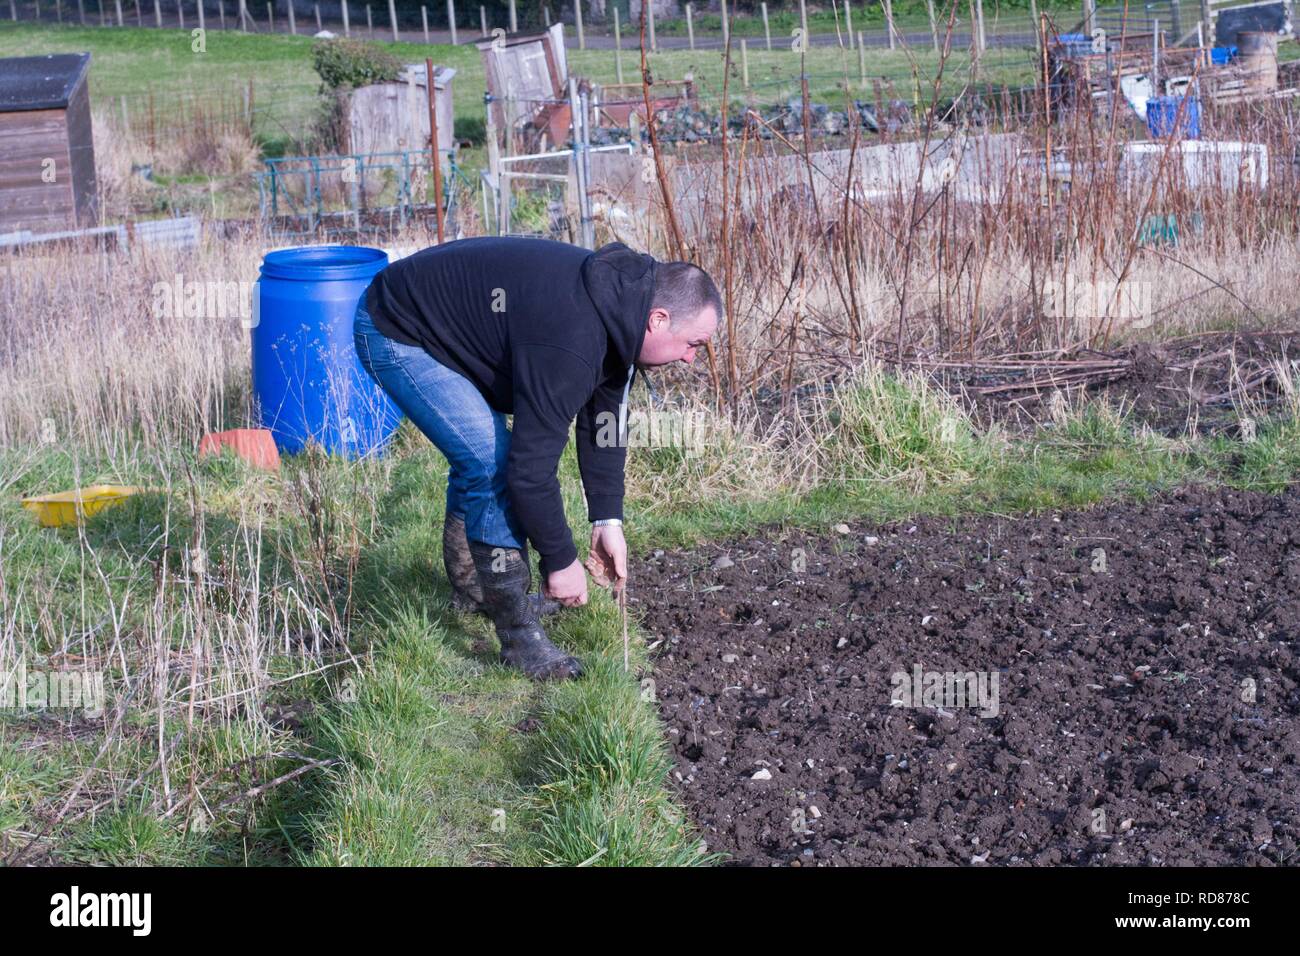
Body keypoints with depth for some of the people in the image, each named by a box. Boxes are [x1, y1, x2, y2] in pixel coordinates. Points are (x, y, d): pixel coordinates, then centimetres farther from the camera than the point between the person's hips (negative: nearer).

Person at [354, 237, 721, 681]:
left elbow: (604, 417, 7)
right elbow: (531, 466, -30)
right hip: (394, 335, -10)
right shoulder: (569, 341, -33)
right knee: (495, 464, -16)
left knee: (480, 457, 19)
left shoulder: (618, 298, -3)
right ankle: (520, 636, -7)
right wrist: (561, 561, -17)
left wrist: (607, 519, 4)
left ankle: (472, 590, 37)